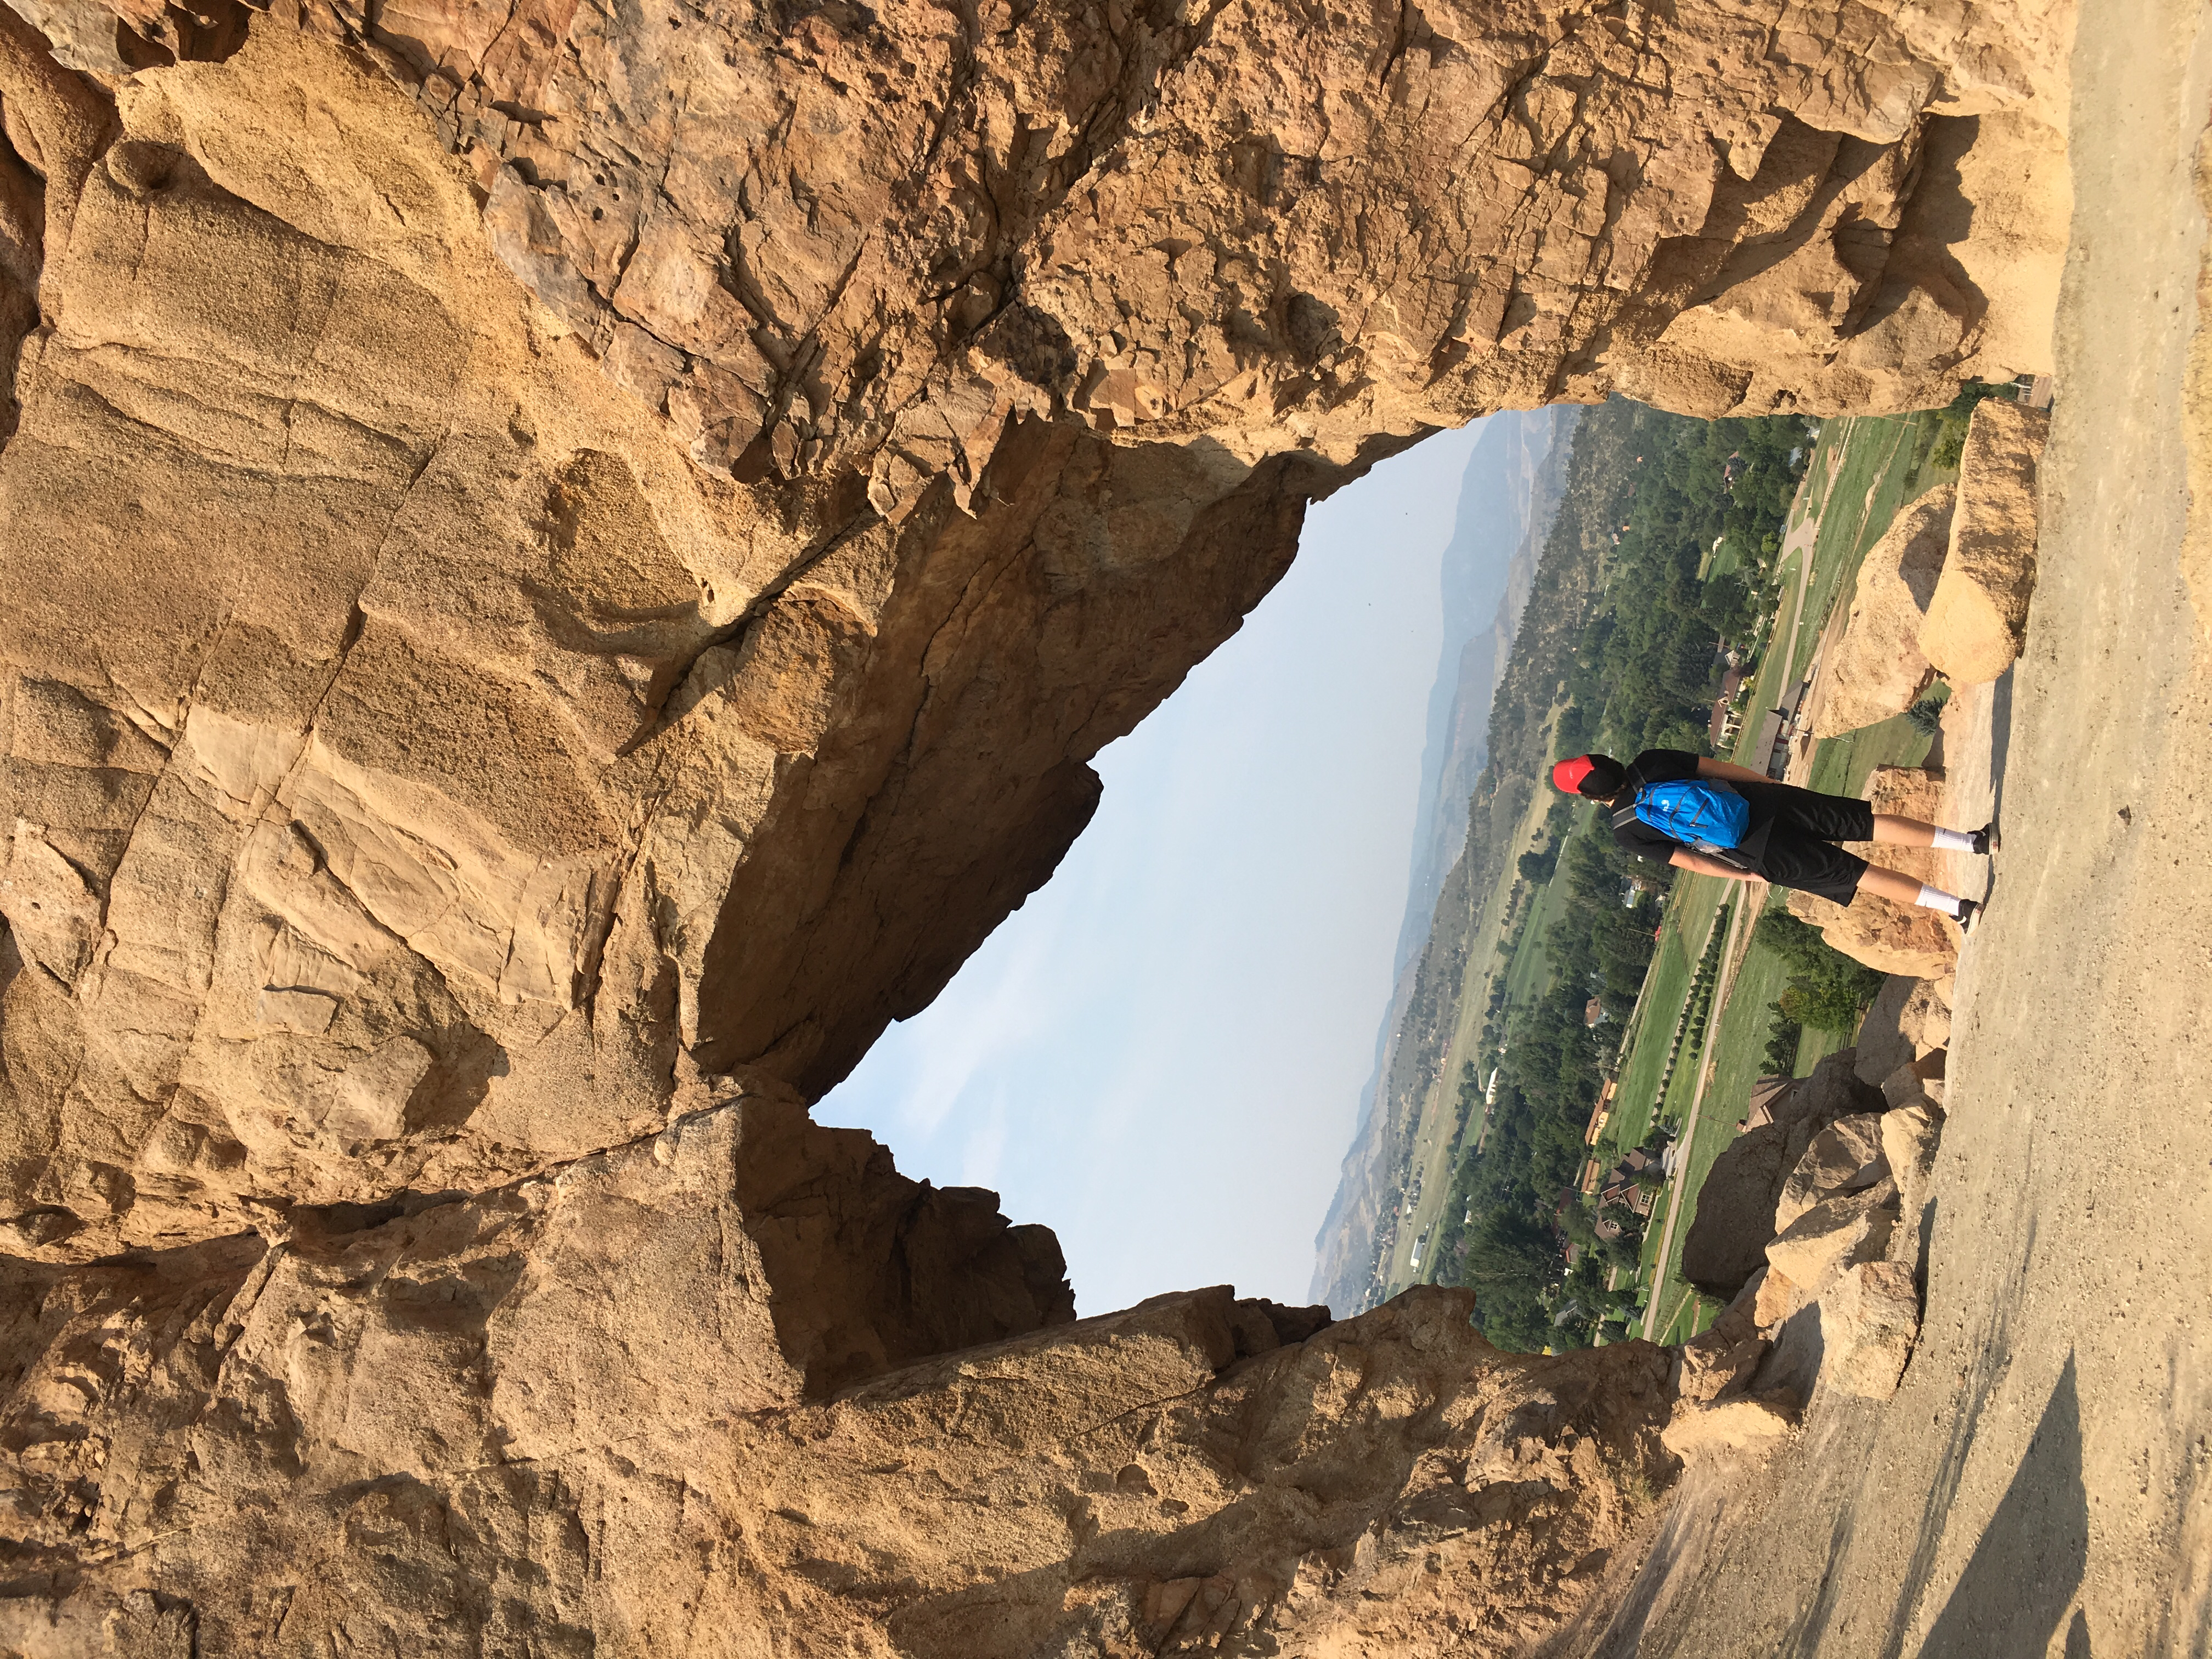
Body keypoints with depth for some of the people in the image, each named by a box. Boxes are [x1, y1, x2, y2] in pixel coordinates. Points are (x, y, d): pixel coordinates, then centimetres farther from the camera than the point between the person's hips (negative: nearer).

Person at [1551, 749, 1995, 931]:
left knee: (1854, 874, 6)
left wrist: (1742, 874, 9)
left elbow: (1689, 861, -2)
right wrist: (1772, 784, 19)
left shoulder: (1627, 831, -6)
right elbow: (1719, 767, 6)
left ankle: (1959, 908, 5)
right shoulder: (1651, 761, 2)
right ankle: (1974, 841, 5)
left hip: (1762, 855, -3)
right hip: (1766, 801, 3)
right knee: (1867, 820, 9)